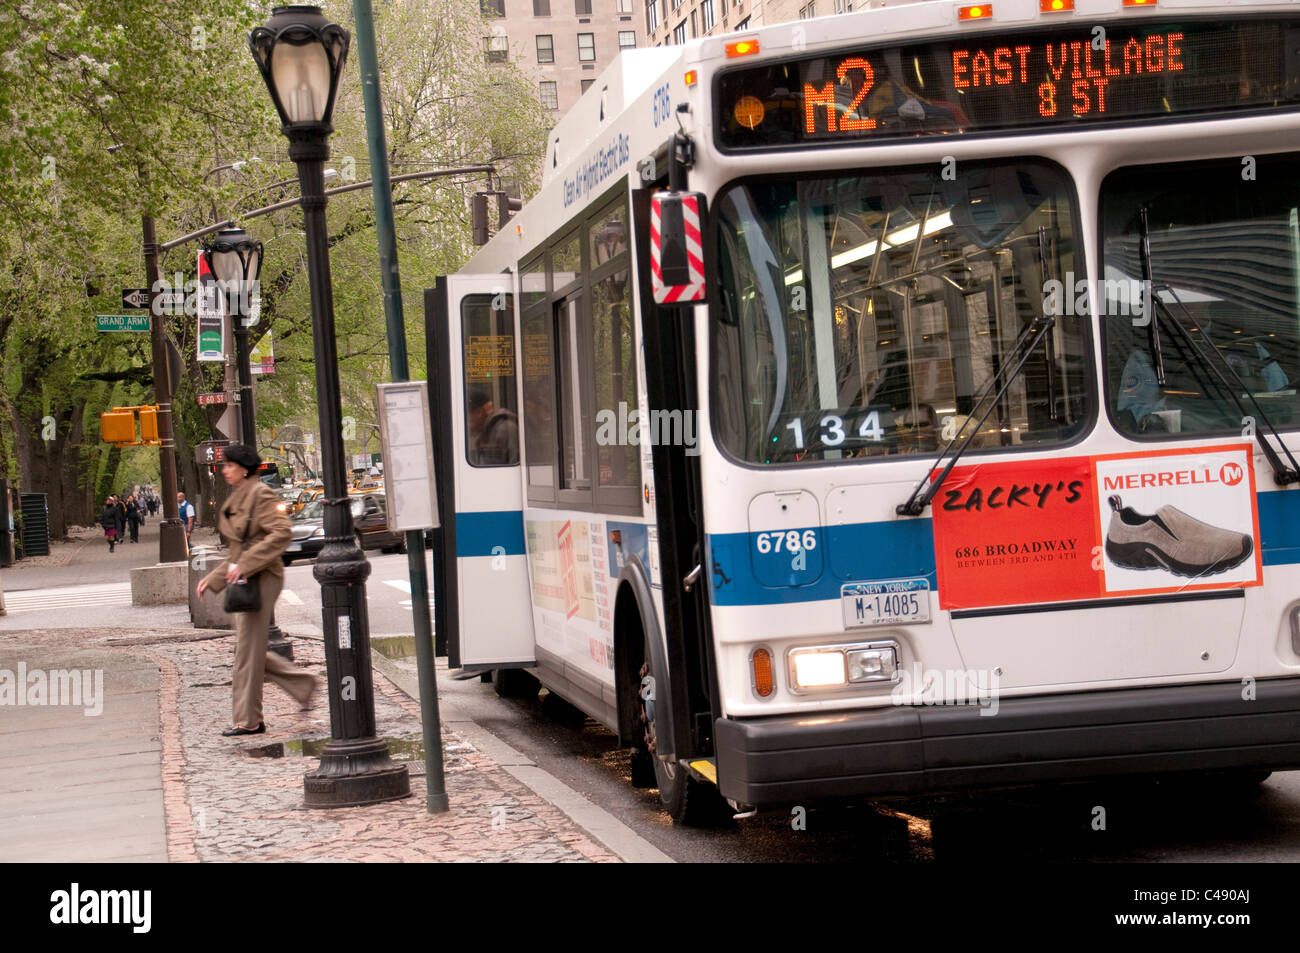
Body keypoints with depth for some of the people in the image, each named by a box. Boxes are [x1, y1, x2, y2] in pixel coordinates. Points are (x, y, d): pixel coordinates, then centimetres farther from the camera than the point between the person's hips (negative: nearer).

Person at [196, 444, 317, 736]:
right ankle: (303, 683, 23)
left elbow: (282, 533, -22)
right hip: (243, 580, 10)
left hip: (260, 579, -10)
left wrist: (244, 565, -24)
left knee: (248, 651, -6)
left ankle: (248, 720, 1)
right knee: (250, 649, 11)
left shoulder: (260, 494, -11)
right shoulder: (236, 498, 17)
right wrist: (213, 578, 16)